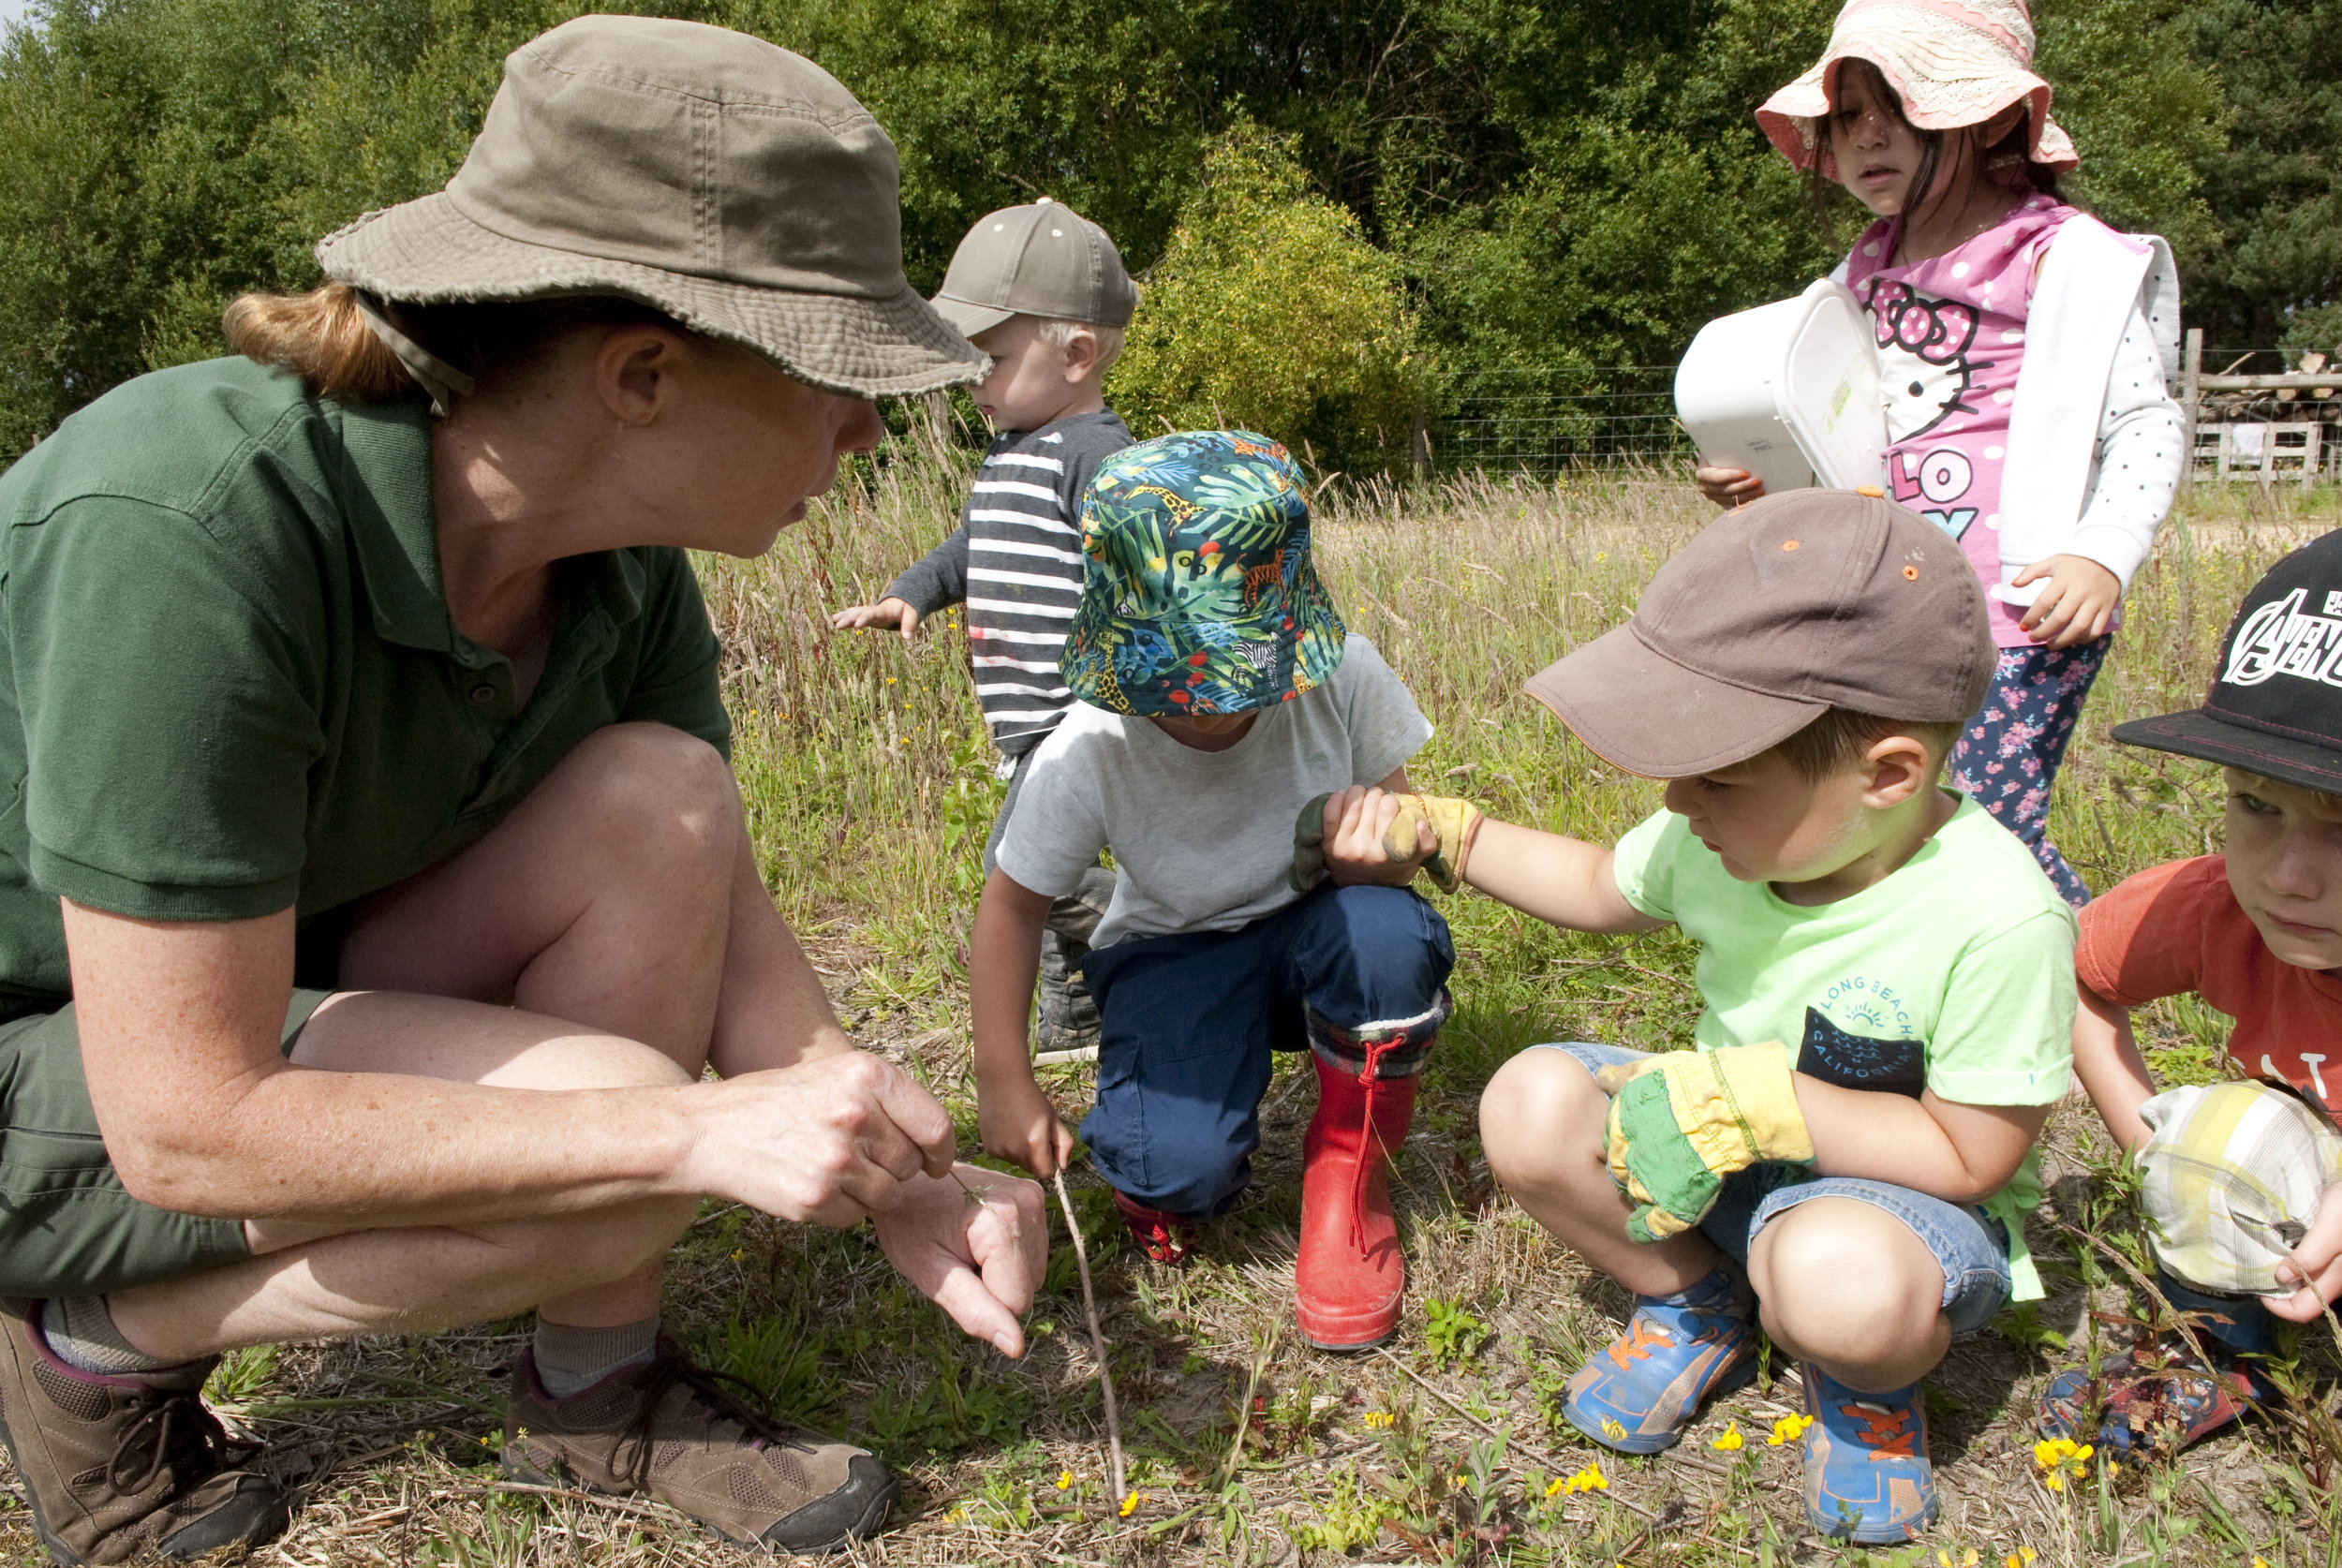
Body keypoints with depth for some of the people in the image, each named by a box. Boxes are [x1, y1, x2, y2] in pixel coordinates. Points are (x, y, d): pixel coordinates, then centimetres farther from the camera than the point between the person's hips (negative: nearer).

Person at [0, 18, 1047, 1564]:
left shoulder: (626, 566, -13)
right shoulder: (190, 527, -35)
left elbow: (717, 900, -5)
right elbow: (188, 1127, -32)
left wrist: (892, 1176, -19)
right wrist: (702, 1127, -32)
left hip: (261, 986, 6)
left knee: (663, 798, -18)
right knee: (625, 1127, -25)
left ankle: (600, 1385, -3)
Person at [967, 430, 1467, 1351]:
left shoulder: (1342, 678, -21)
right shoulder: (1086, 757, -22)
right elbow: (1013, 904, -9)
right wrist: (1004, 1080, -14)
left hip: (1311, 938, 2)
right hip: (1178, 955, -1)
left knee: (1388, 935, -37)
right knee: (1178, 1171, -30)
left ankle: (1349, 1170, -7)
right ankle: (1179, 1175, 14)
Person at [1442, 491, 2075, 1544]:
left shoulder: (1997, 919, -30)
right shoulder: (1719, 840, -13)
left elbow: (1970, 1157, -22)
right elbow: (1601, 890, 11)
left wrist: (1757, 1098, -29)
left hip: (1900, 1193, -5)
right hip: (1719, 1155, 5)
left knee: (1841, 1280, -40)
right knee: (1529, 1107, -18)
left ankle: (1865, 1380, 1)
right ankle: (1698, 1308, 8)